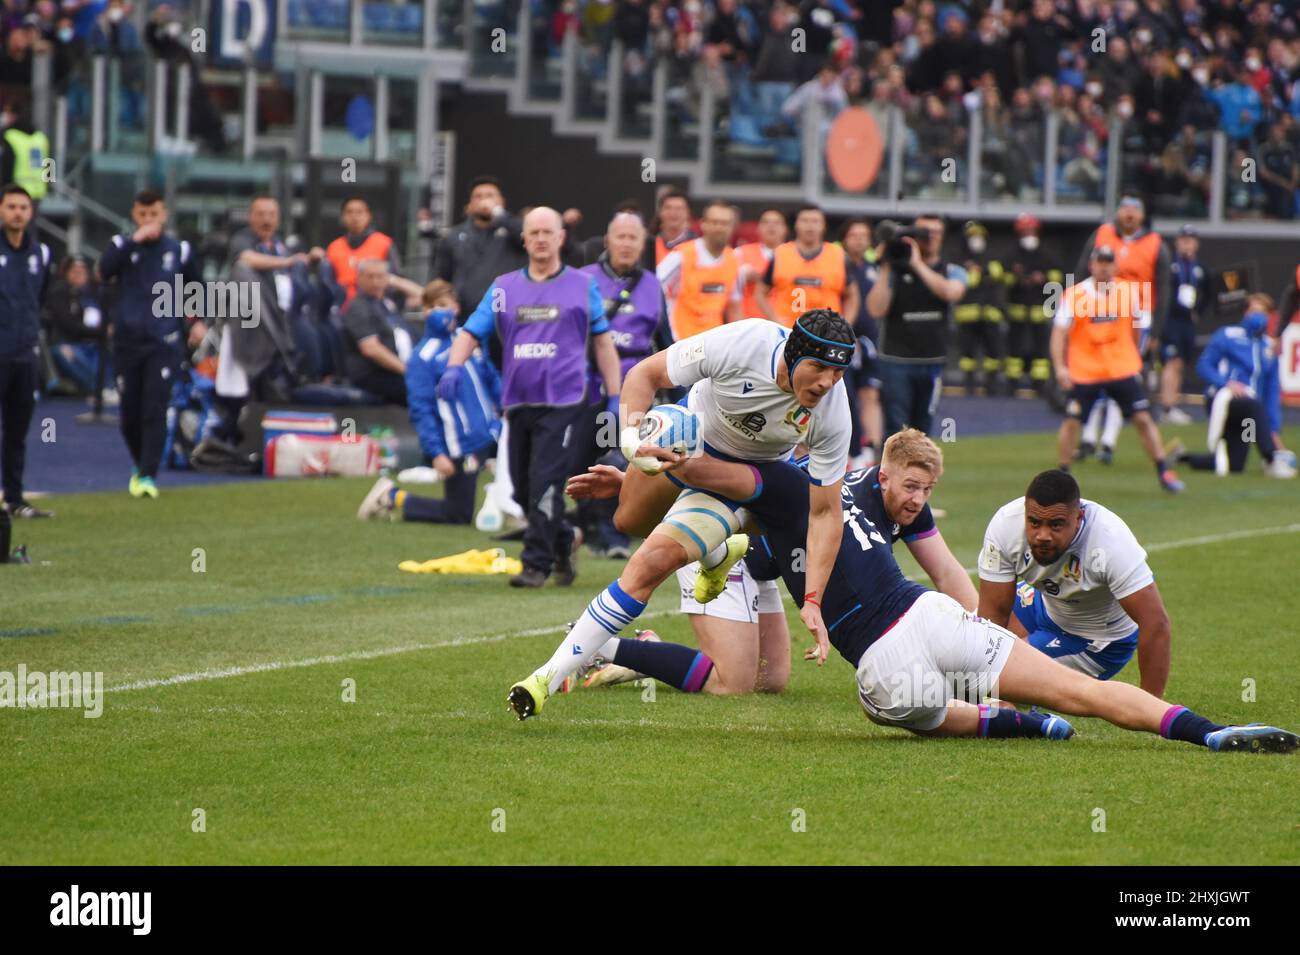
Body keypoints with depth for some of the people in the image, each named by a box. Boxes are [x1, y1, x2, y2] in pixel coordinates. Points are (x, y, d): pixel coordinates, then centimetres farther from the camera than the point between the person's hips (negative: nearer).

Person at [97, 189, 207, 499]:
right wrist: (135, 240, -21)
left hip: (165, 343, -1)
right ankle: (140, 463, 31)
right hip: (127, 342, 1)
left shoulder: (179, 250, 7)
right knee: (129, 412, 7)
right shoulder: (122, 245, 4)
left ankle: (148, 475, -11)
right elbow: (104, 270, -17)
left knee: (155, 410, -12)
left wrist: (198, 320, 9)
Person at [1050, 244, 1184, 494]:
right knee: (1071, 422, -2)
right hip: (1083, 371, -1)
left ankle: (1164, 472, 5)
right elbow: (1059, 331, -8)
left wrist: (1132, 355, 17)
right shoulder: (1074, 295, -8)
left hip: (1123, 369, 1)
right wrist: (1060, 366, -18)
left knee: (1143, 418, -2)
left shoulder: (1129, 292, 0)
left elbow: (1139, 324, 15)